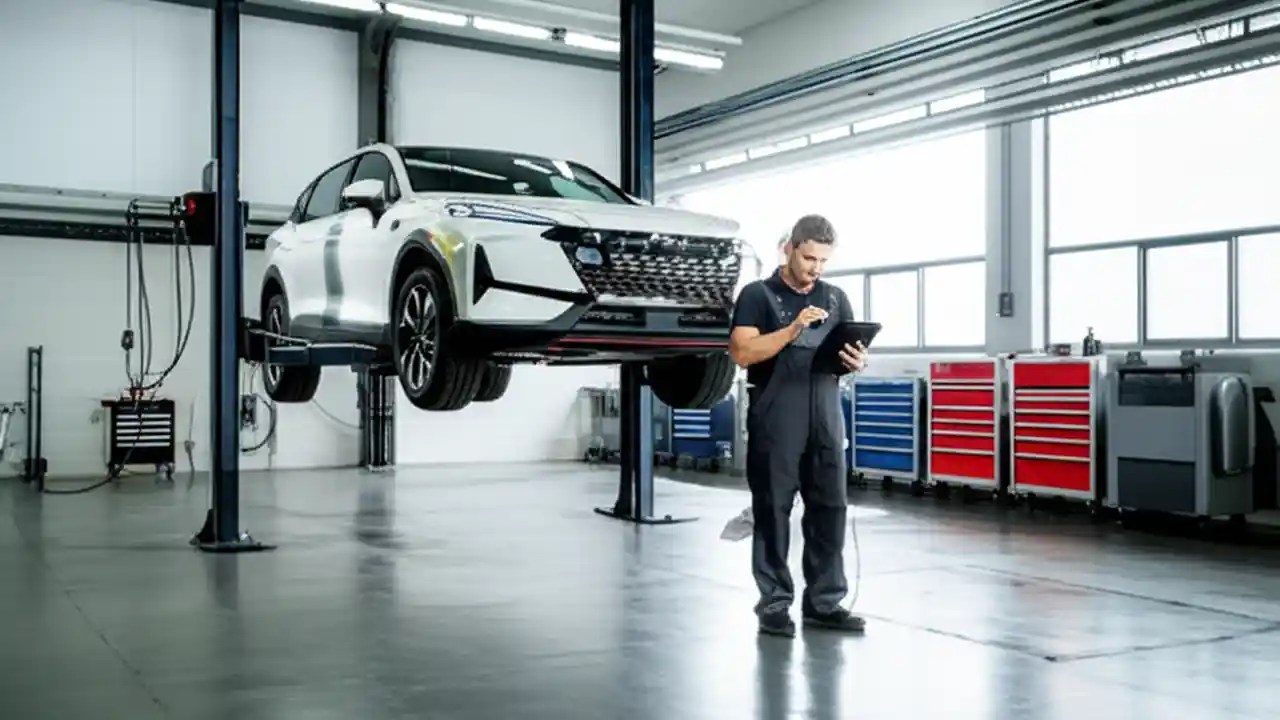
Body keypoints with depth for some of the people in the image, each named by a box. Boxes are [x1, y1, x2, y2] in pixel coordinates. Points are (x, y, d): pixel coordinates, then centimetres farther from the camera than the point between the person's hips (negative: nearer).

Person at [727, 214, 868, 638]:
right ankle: (774, 604, 6)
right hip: (775, 422, -4)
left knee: (830, 508, 2)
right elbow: (742, 353, -8)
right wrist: (793, 329, -18)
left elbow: (853, 355, 18)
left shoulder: (836, 298, 17)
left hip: (826, 417, 4)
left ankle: (824, 602, 10)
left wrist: (858, 362, -6)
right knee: (773, 510, 0)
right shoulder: (758, 294, 3)